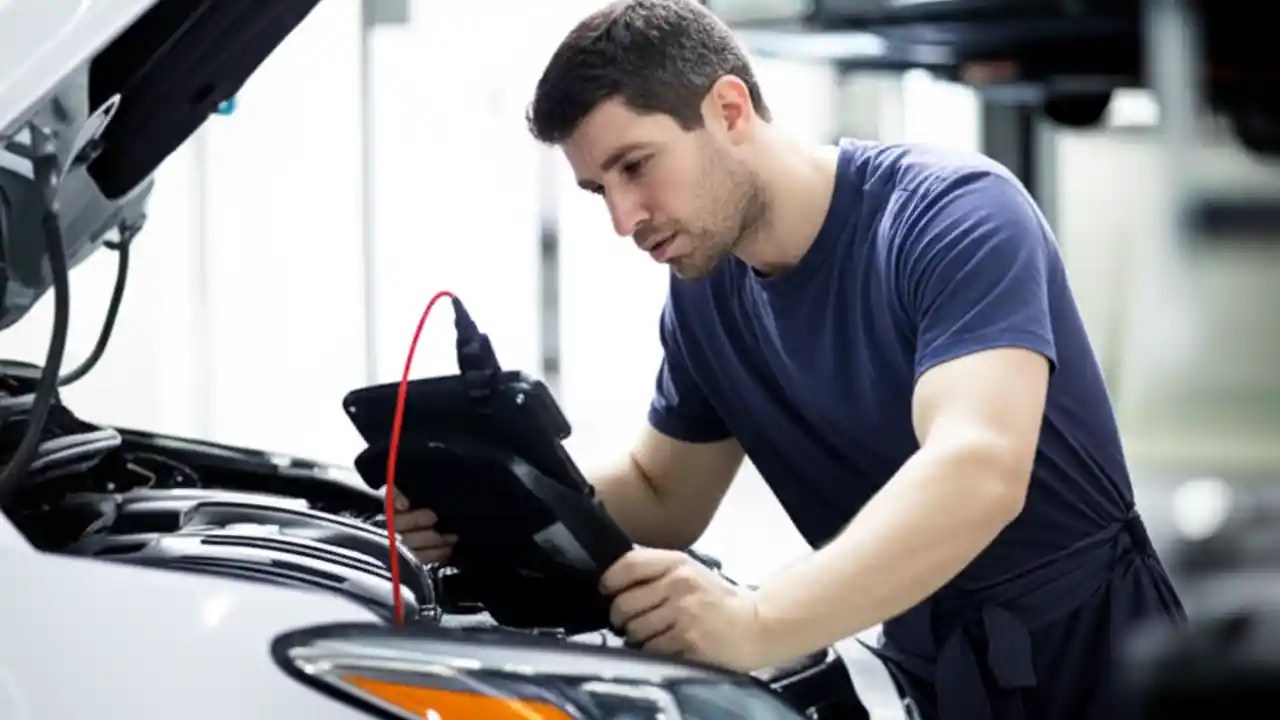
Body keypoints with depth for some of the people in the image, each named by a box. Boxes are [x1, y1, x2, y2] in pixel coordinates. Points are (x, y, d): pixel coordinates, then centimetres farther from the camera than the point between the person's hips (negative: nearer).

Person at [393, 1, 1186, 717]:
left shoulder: (955, 214, -19)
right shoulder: (704, 291, 1)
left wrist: (756, 623, -45)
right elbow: (663, 498, 13)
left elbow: (979, 473, -33)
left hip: (1083, 651, -5)